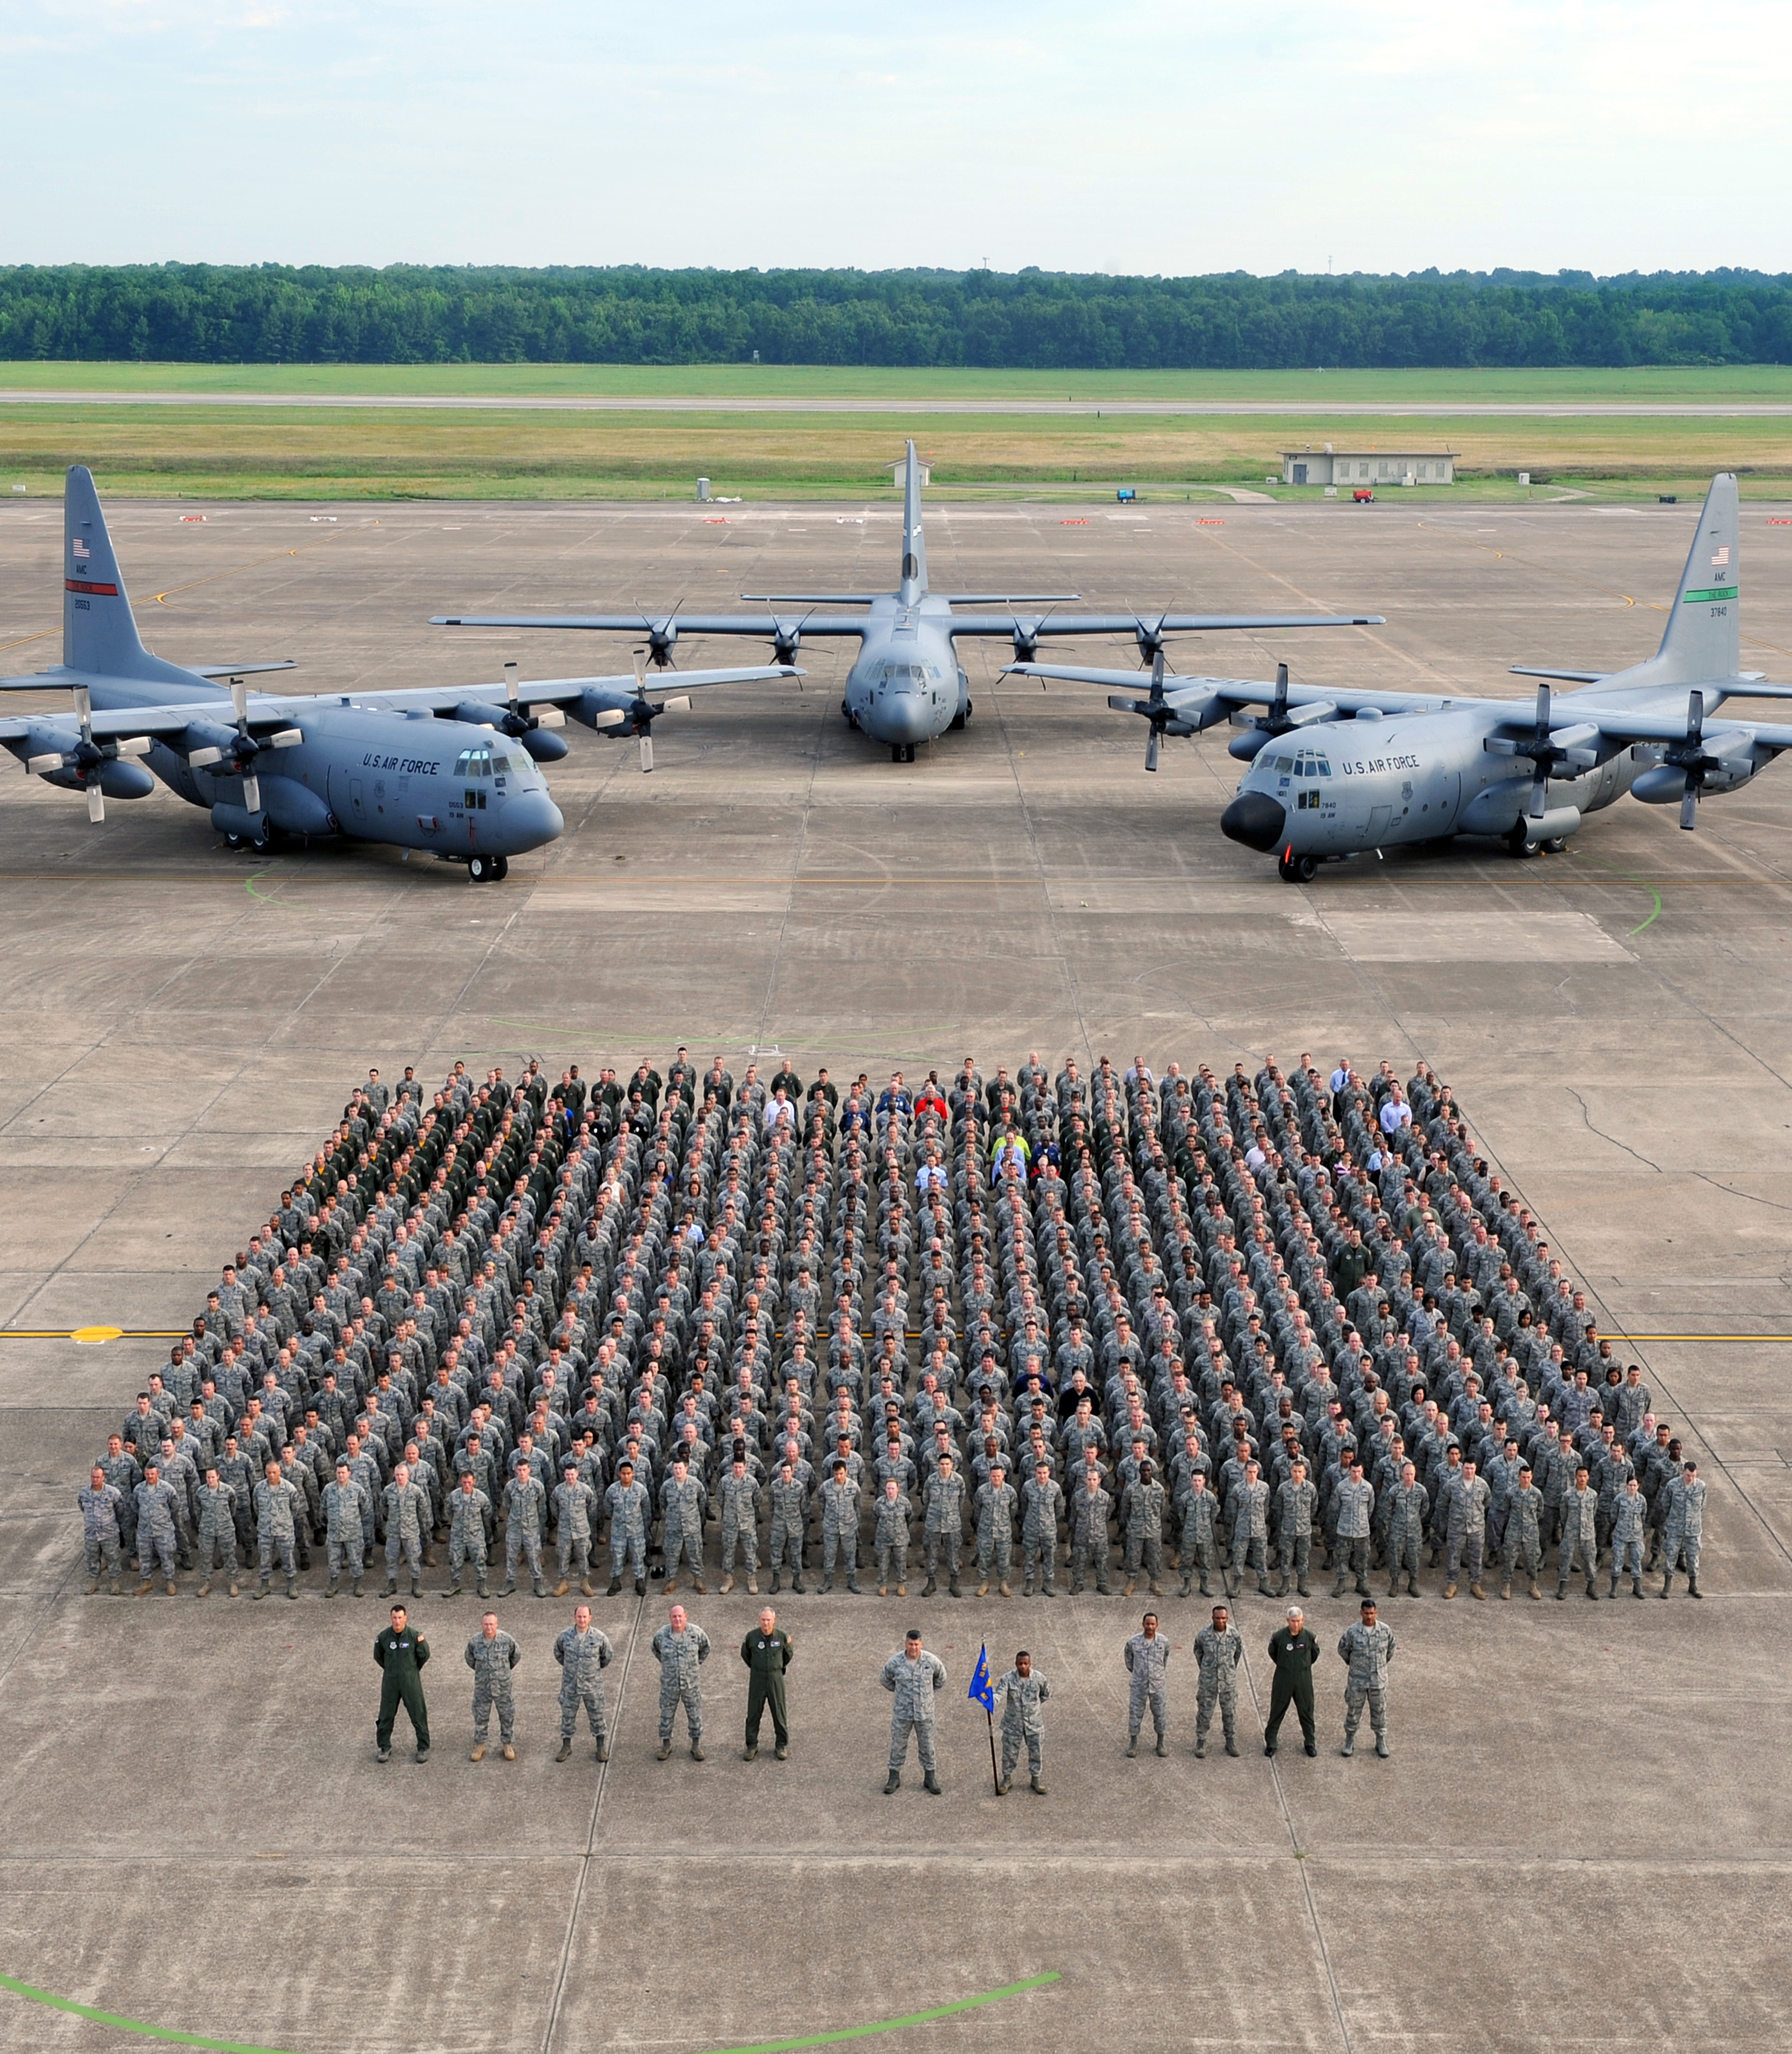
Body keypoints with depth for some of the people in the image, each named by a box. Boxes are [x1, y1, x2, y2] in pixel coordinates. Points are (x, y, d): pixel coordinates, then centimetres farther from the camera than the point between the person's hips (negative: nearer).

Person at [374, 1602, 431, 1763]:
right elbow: (378, 1656, 12)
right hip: (390, 1682, 2)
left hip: (411, 1681, -2)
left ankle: (423, 1748, 13)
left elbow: (425, 1655, 2)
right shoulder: (383, 1636, -5)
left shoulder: (415, 1635, -11)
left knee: (418, 1715, 2)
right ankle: (384, 1747, 20)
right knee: (386, 1716, 6)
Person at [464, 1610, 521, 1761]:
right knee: (480, 1717, 12)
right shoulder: (475, 1642, -13)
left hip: (503, 1686, 0)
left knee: (508, 1716, 10)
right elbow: (470, 1659, 8)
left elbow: (517, 1655, 5)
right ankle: (479, 1745, 28)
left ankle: (508, 1745, 27)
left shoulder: (506, 1640, -15)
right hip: (482, 1687, 0)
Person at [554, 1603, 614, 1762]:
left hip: (593, 1684, -1)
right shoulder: (565, 1636, -8)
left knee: (597, 1716, 7)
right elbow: (558, 1653, 13)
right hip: (570, 1684, 1)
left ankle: (602, 1747, 21)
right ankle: (566, 1746, 26)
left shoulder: (599, 1638, -11)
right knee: (568, 1715, 10)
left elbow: (608, 1655, 7)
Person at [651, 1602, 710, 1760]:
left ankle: (696, 1746, 21)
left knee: (695, 1715, 8)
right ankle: (666, 1745, 25)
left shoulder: (696, 1633, -10)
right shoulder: (662, 1635, -9)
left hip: (691, 1683, 0)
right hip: (669, 1683, 0)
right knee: (666, 1714, 10)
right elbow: (656, 1650, 13)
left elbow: (705, 1649, 11)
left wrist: (697, 1664, 8)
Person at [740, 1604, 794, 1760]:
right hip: (757, 1678, 0)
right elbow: (745, 1654, 11)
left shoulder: (782, 1636, -9)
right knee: (754, 1712, 5)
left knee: (779, 1712, 5)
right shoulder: (752, 1636, -9)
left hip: (775, 1677, 0)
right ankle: (752, 1746, 16)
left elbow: (788, 1654, 11)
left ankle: (782, 1745, 17)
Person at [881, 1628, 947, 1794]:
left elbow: (941, 1678, 10)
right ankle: (894, 1777, 22)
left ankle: (930, 1777, 24)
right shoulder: (895, 1662, -13)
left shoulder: (931, 1661, -12)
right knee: (898, 1745, 8)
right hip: (902, 1712, 0)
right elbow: (885, 1680, 8)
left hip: (925, 1712, 0)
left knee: (927, 1746, 11)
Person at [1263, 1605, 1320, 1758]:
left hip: (1303, 1679, 1)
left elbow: (1315, 1653, 11)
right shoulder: (1278, 1636, -12)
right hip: (1283, 1678, -1)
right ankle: (1271, 1743, 17)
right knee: (1277, 1711, 6)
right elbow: (1272, 1653, 9)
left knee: (1306, 1711, 10)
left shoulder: (1309, 1636, -10)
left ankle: (1310, 1743, 24)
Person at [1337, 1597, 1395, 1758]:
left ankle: (1381, 1742, 26)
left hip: (1379, 1680, 1)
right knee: (1353, 1710, 9)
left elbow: (1390, 1650, 11)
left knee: (1379, 1711, 11)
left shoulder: (1386, 1631, -8)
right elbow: (1343, 1649, 5)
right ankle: (1350, 1741, 24)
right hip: (1357, 1680, -1)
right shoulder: (1352, 1632, -13)